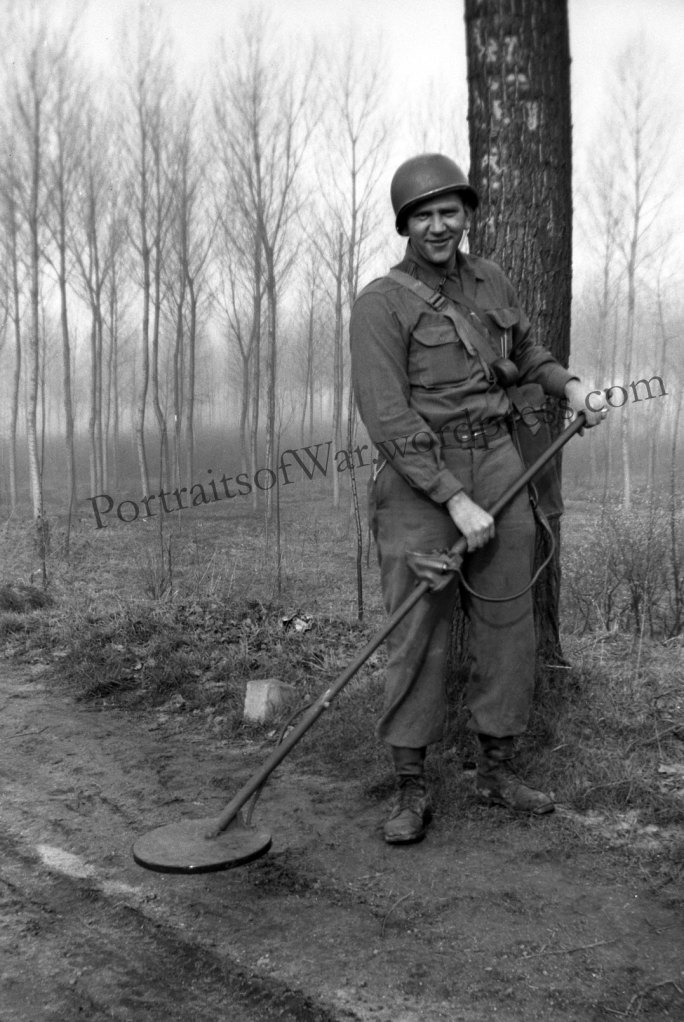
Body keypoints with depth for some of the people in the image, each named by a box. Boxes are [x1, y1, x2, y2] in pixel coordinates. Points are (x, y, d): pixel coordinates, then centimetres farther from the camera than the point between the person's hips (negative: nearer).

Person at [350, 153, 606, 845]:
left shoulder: (490, 283, 11)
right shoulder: (380, 305, -8)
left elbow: (522, 352, 31)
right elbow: (387, 419, -17)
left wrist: (567, 385, 12)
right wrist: (455, 502, -22)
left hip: (494, 466, 5)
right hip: (417, 480, -5)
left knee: (507, 625, 7)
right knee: (417, 634, -3)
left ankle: (496, 771, 23)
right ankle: (410, 790, 11)